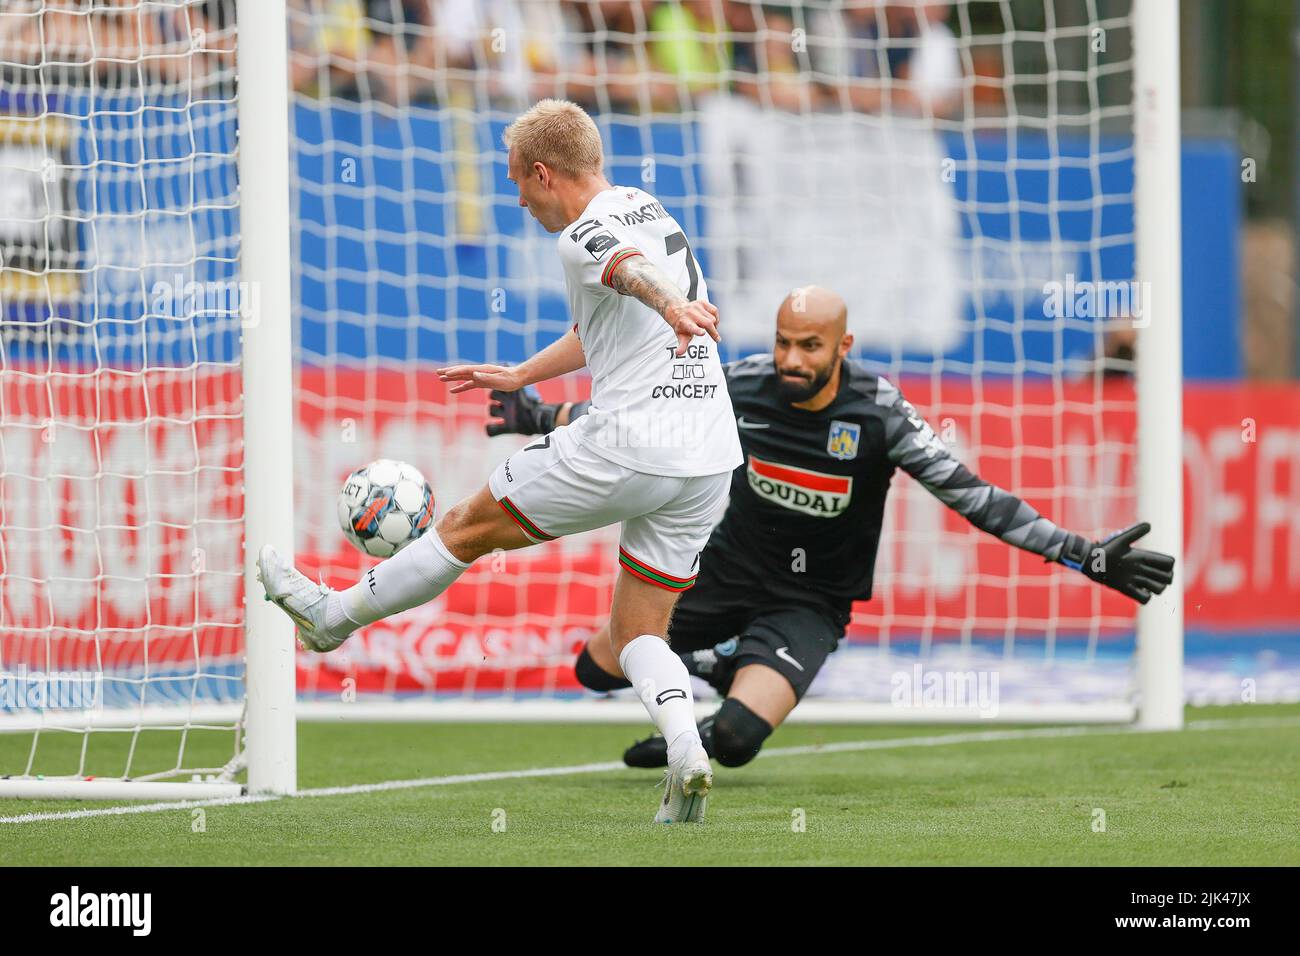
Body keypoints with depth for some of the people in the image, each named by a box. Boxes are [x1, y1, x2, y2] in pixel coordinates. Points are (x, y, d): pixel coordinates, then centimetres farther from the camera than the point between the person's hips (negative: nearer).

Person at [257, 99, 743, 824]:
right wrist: (519, 376, 48)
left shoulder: (586, 237, -8)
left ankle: (335, 615, 28)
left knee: (473, 525, 12)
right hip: (709, 461, 8)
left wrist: (670, 304, -56)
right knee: (638, 635, 12)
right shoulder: (645, 208, 22)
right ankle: (687, 752, -15)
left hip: (628, 447, -8)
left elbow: (634, 269, -34)